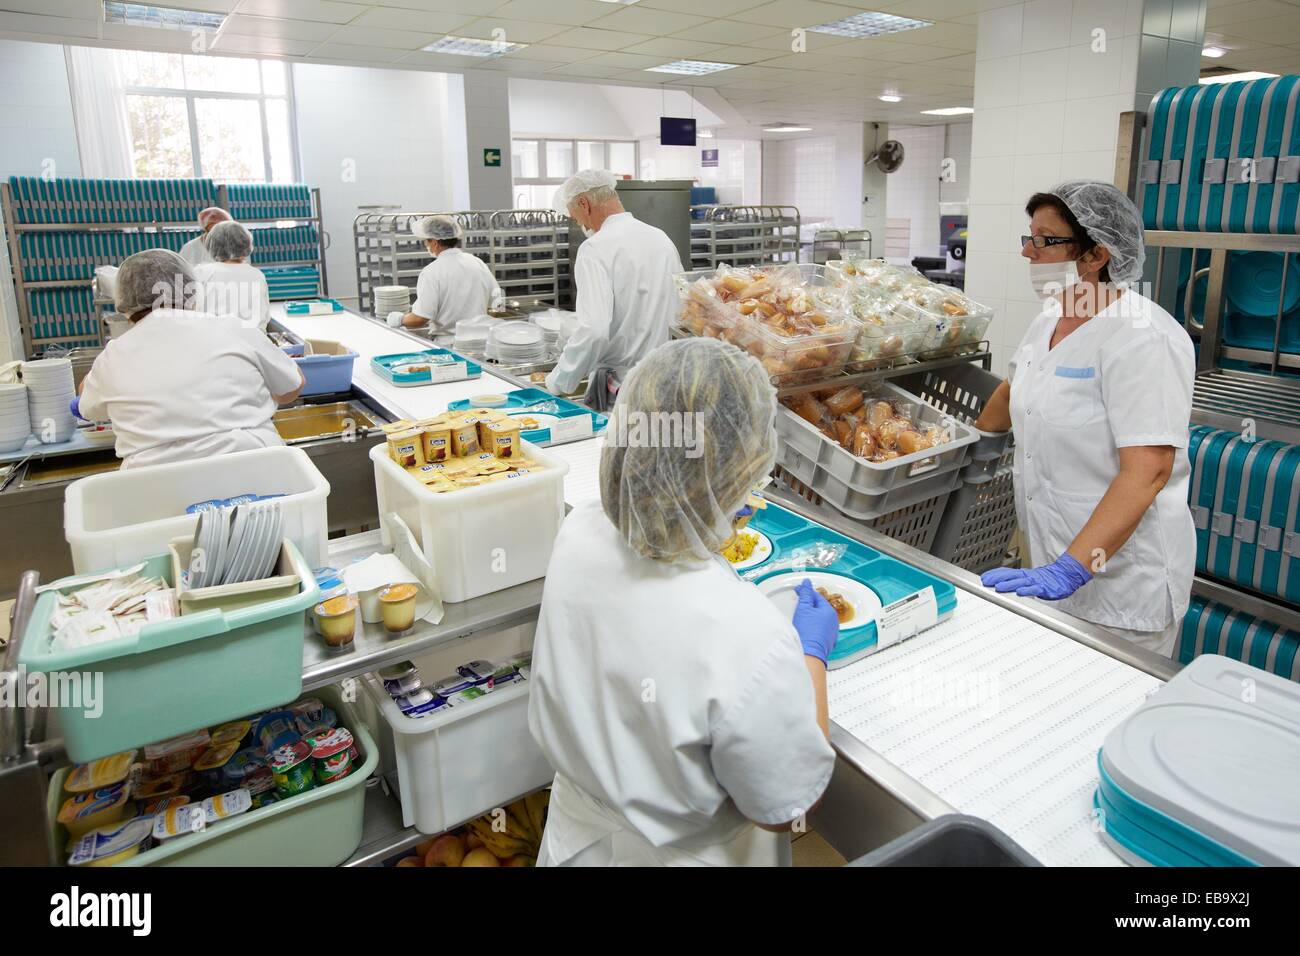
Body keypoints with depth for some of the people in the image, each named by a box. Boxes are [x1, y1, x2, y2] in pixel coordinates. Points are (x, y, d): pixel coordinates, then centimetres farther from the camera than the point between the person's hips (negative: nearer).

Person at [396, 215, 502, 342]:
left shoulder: (431, 272, -12)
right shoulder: (479, 263, 4)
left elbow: (420, 319, -15)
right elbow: (495, 304, 12)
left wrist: (401, 320, 5)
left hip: (446, 343, -5)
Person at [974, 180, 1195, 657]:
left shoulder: (1144, 339, -19)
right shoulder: (1049, 321, 7)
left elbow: (1147, 471, -26)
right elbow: (1014, 390, 27)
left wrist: (1071, 570, -32)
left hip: (1119, 578, -7)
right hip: (1052, 562, 8)